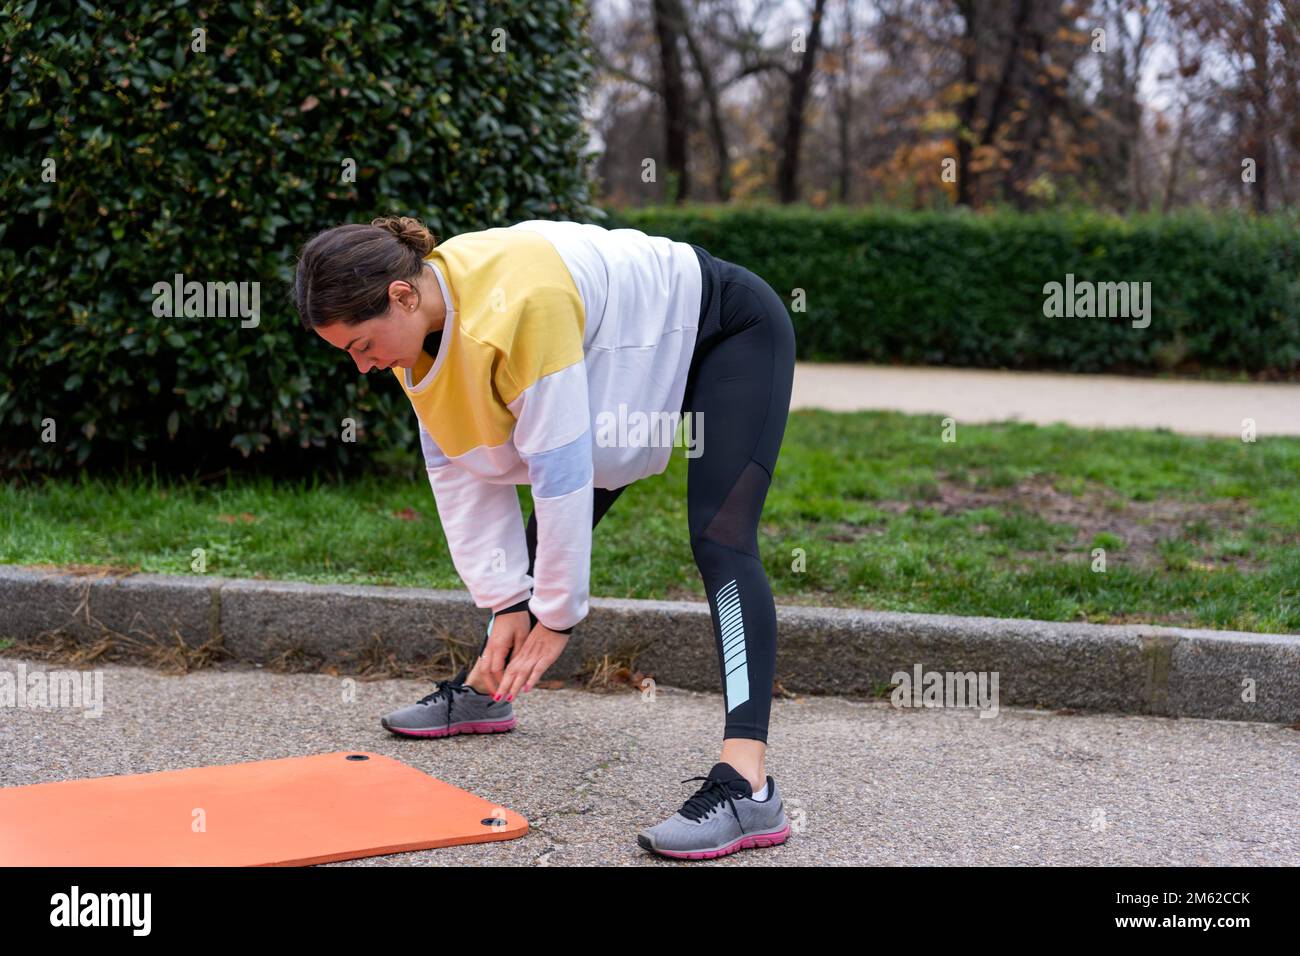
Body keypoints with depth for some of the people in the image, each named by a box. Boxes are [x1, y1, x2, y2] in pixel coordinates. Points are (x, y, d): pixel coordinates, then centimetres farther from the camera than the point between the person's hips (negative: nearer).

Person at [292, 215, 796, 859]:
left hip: (732, 334, -9)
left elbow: (560, 468, -35)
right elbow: (462, 467, -5)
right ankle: (483, 691, 35)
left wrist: (557, 616, -25)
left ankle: (747, 786, -32)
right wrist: (504, 601, -8)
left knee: (719, 540, -24)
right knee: (550, 529, 15)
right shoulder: (420, 322, -12)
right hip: (638, 359, 9)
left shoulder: (517, 306, -39)